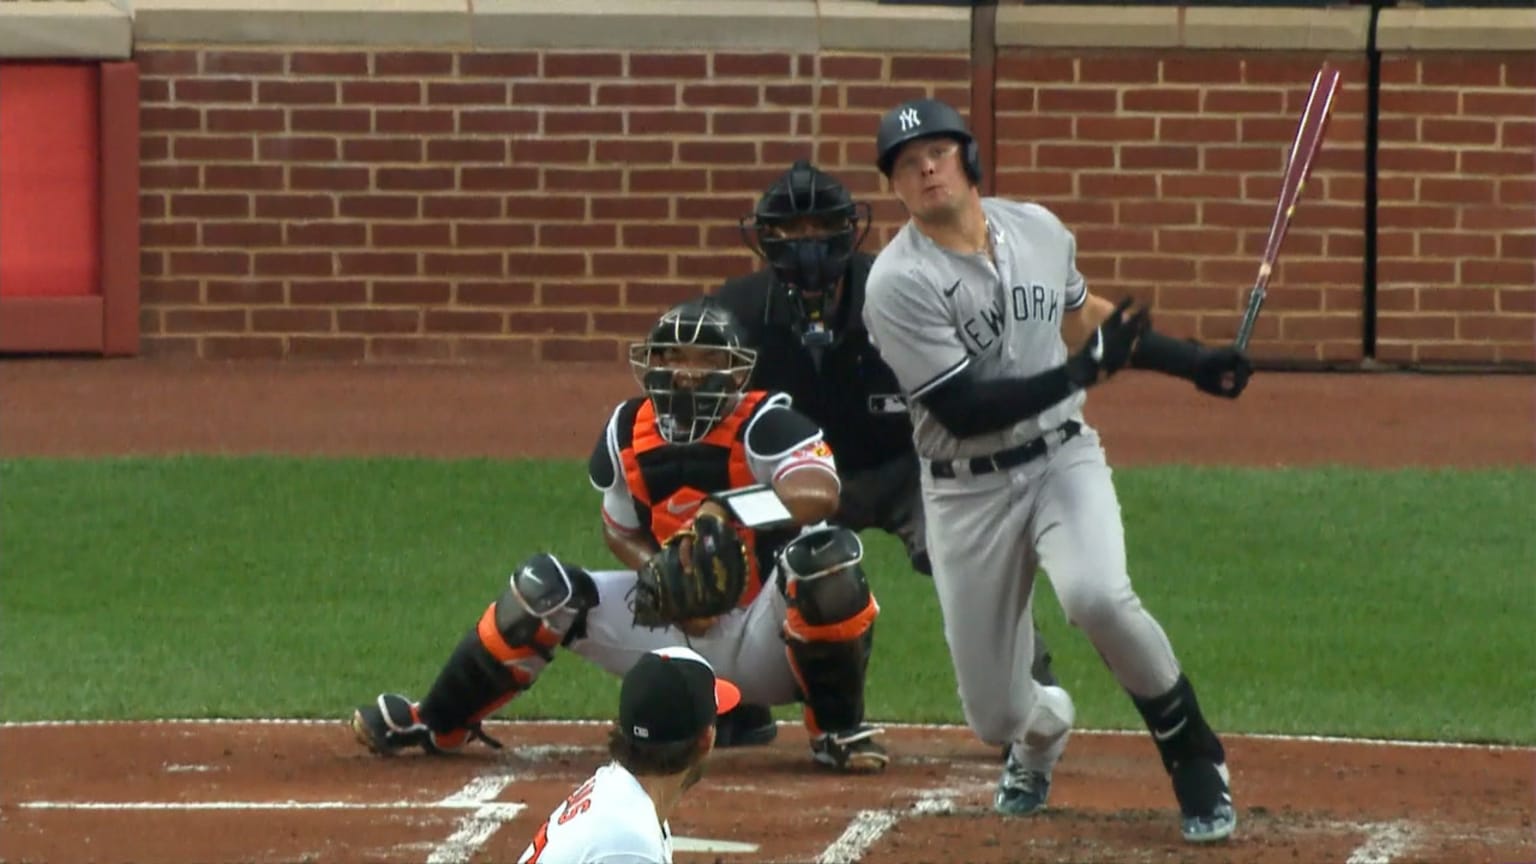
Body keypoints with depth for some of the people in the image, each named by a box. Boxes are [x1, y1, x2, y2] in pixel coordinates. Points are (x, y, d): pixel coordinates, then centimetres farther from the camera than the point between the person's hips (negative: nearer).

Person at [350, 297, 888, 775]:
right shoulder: (628, 434, -3)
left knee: (826, 553, -34)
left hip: (766, 633, -5)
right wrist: (661, 577, -11)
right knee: (542, 590, -7)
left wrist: (725, 507, -44)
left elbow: (820, 494, -38)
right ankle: (437, 724, 11)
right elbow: (621, 532, 11)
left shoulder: (763, 424, -19)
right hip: (679, 624, 5)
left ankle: (838, 733, -16)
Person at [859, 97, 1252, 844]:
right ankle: (1044, 729, 42)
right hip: (968, 492, -2)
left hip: (1061, 459, 2)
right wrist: (1083, 370, -24)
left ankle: (1195, 761, -9)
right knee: (994, 716, 0)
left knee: (1097, 595, -32)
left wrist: (1193, 362, 17)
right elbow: (963, 411, -21)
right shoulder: (898, 284, -15)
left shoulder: (1038, 230, 2)